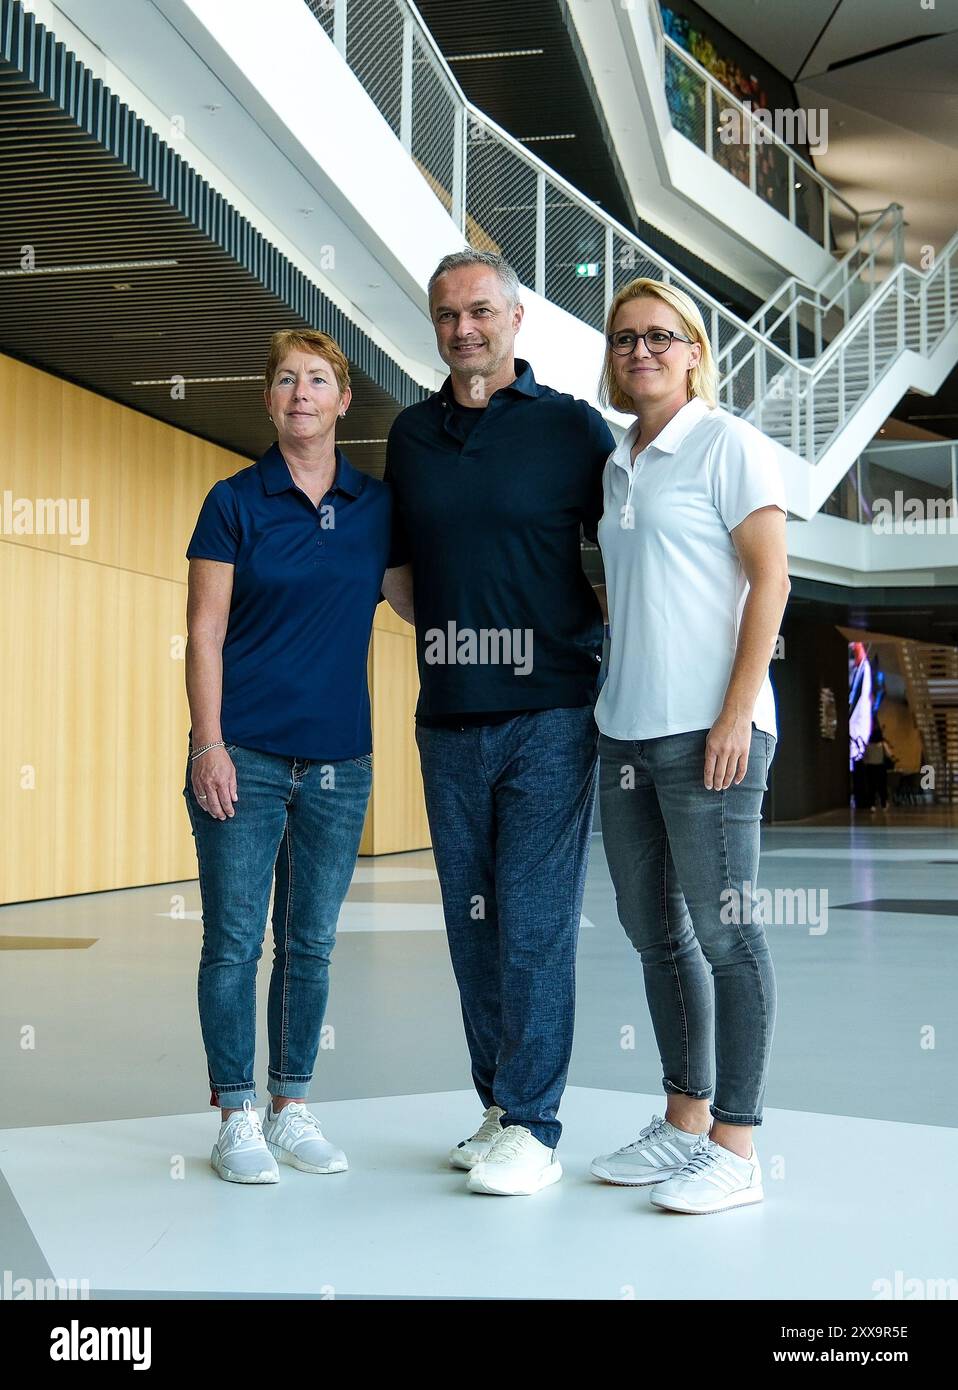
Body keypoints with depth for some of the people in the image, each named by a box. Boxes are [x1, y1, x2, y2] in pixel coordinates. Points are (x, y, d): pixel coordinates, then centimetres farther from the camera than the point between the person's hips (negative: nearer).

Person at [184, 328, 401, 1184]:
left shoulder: (378, 505, 8)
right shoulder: (235, 502, 1)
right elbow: (205, 632, -3)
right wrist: (208, 744, -11)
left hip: (339, 759, 3)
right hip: (245, 755, -3)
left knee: (311, 944, 9)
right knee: (234, 940, 0)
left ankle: (293, 1109, 21)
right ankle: (237, 1118, 11)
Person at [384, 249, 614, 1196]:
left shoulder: (572, 426, 0)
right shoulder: (410, 435, 12)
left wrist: (606, 648, -2)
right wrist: (449, 632, 12)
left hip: (549, 716, -4)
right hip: (448, 719, 5)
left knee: (536, 922, -4)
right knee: (471, 924, 9)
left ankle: (532, 1128, 4)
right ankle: (496, 1108, 20)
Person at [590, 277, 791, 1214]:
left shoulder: (728, 444, -3)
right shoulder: (618, 466, 17)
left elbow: (770, 579, -9)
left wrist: (738, 712, -16)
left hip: (707, 727, -8)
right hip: (625, 730, 8)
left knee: (723, 931, -3)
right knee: (653, 930, 12)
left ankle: (735, 1147, 6)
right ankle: (684, 1121, 24)